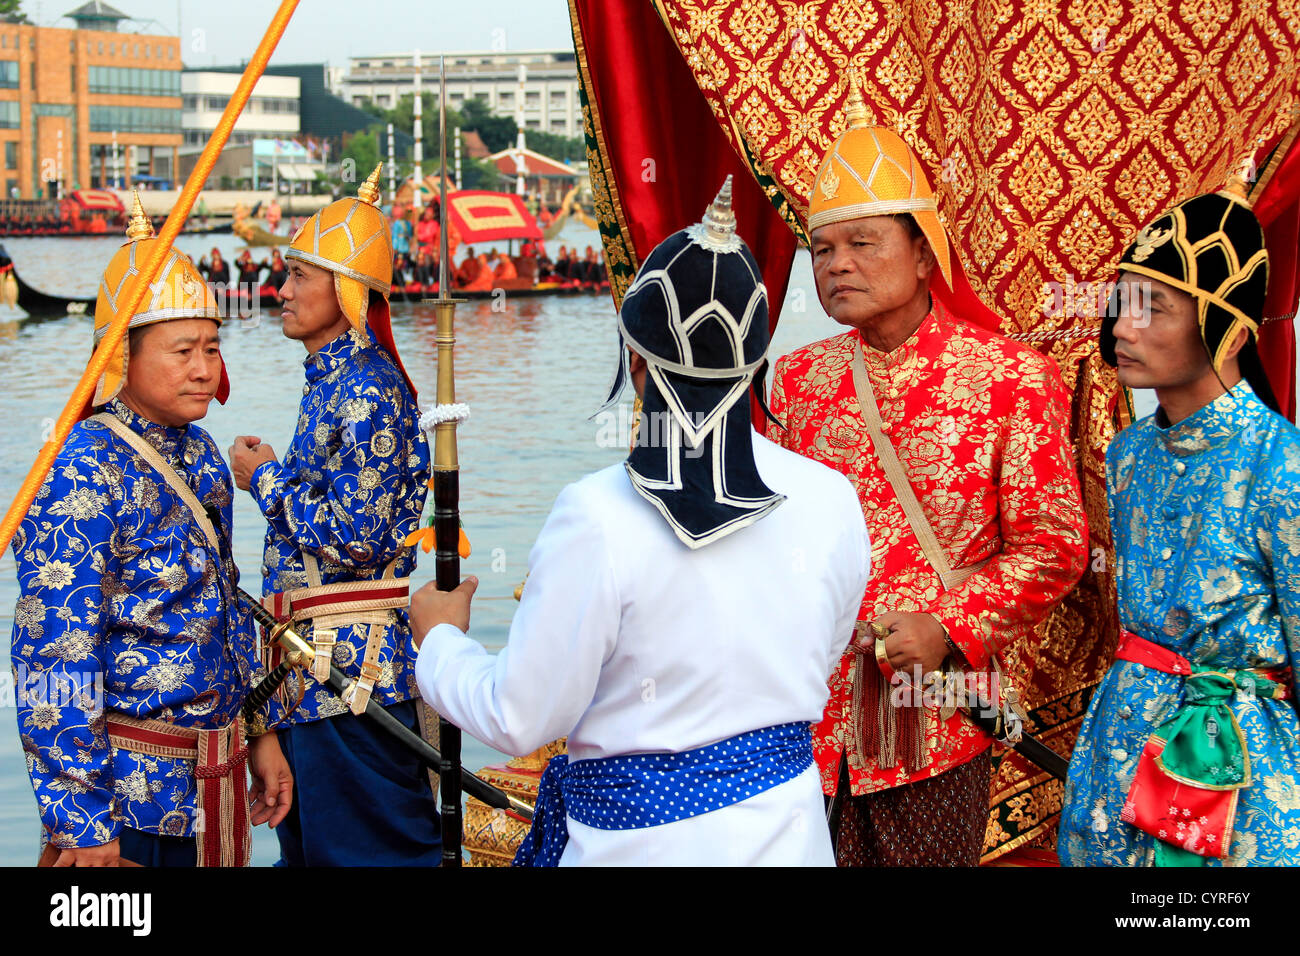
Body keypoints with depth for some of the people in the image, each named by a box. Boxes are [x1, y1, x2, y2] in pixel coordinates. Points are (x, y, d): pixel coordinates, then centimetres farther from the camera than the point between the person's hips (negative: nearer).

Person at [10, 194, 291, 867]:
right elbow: (56, 657, -21)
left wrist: (257, 734, 17)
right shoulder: (84, 470, -17)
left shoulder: (197, 455, 8)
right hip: (128, 794, -8)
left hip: (213, 782, 8)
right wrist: (83, 822, -23)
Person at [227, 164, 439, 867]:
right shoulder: (332, 380, 13)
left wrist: (264, 480, -11)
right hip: (311, 664, 10)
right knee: (309, 841, 17)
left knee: (368, 844, -3)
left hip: (349, 665, -10)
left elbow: (354, 537, -21)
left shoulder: (366, 391, -17)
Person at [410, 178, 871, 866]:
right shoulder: (831, 500, -8)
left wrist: (440, 639, 5)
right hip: (787, 823, 5)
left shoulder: (597, 519, -21)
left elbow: (520, 722, -13)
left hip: (641, 834, -4)